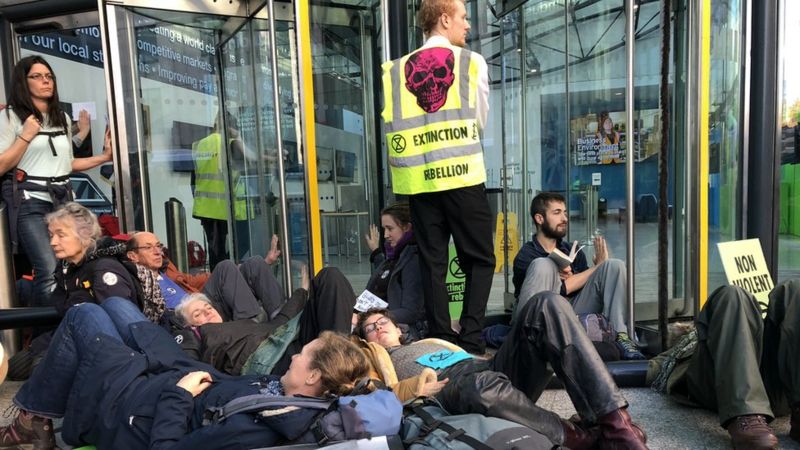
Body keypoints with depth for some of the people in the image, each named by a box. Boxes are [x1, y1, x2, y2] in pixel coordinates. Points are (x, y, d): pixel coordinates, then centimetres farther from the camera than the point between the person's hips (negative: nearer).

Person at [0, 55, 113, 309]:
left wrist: (104, 157, 15)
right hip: (29, 200, -5)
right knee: (50, 271, -15)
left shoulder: (62, 118, 18)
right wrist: (27, 136, -10)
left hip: (62, 198, 6)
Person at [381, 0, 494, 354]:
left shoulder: (395, 70, 9)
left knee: (433, 262, 9)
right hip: (463, 176, -3)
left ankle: (442, 342, 13)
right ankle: (470, 341, 3)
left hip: (419, 179, 3)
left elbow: (396, 125, 9)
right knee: (479, 259, 7)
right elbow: (480, 121, 8)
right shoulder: (472, 63, 2)